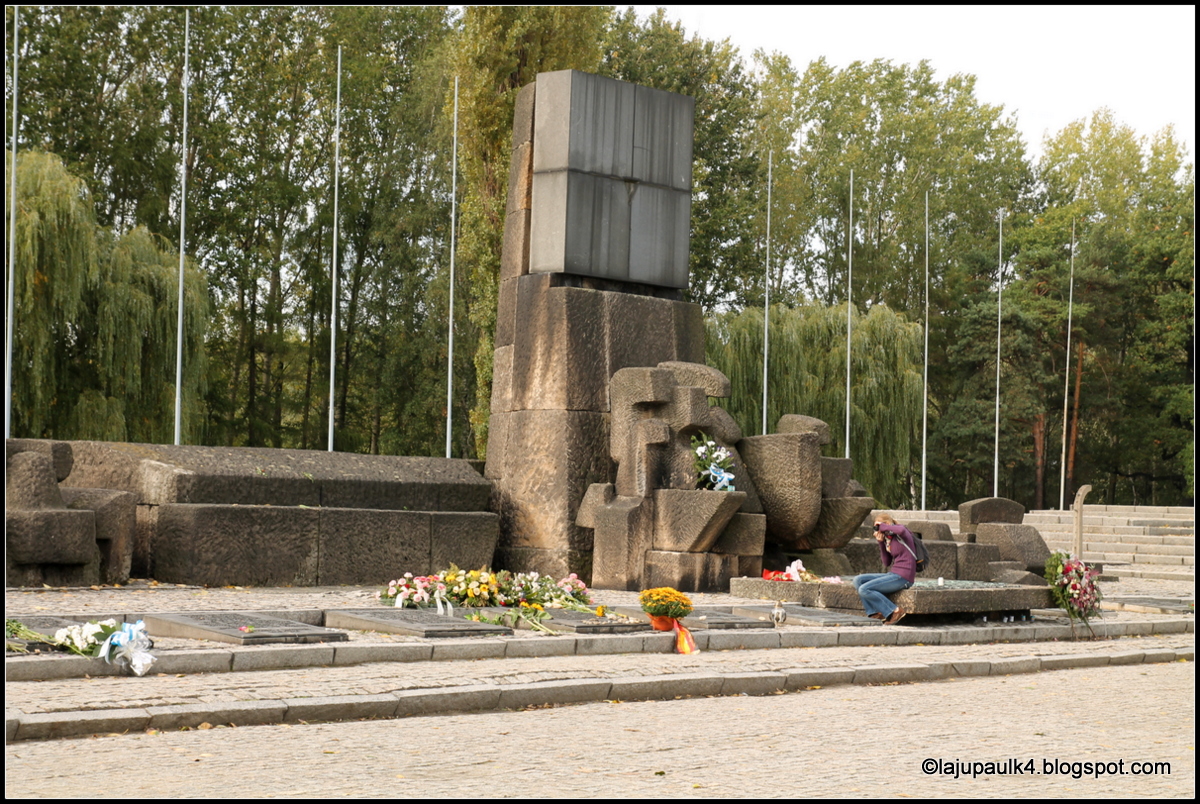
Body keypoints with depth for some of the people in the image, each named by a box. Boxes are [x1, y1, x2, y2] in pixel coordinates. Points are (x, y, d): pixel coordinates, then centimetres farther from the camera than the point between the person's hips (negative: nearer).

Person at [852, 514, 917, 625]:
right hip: (893, 574, 9)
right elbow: (886, 563, 14)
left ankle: (895, 611, -12)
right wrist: (881, 543, 5)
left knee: (864, 590, -17)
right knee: (858, 580, 5)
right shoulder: (889, 539, 16)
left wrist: (882, 526, -18)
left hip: (902, 577, -9)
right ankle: (875, 613, -1)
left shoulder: (899, 535, -7)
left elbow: (901, 530, -35)